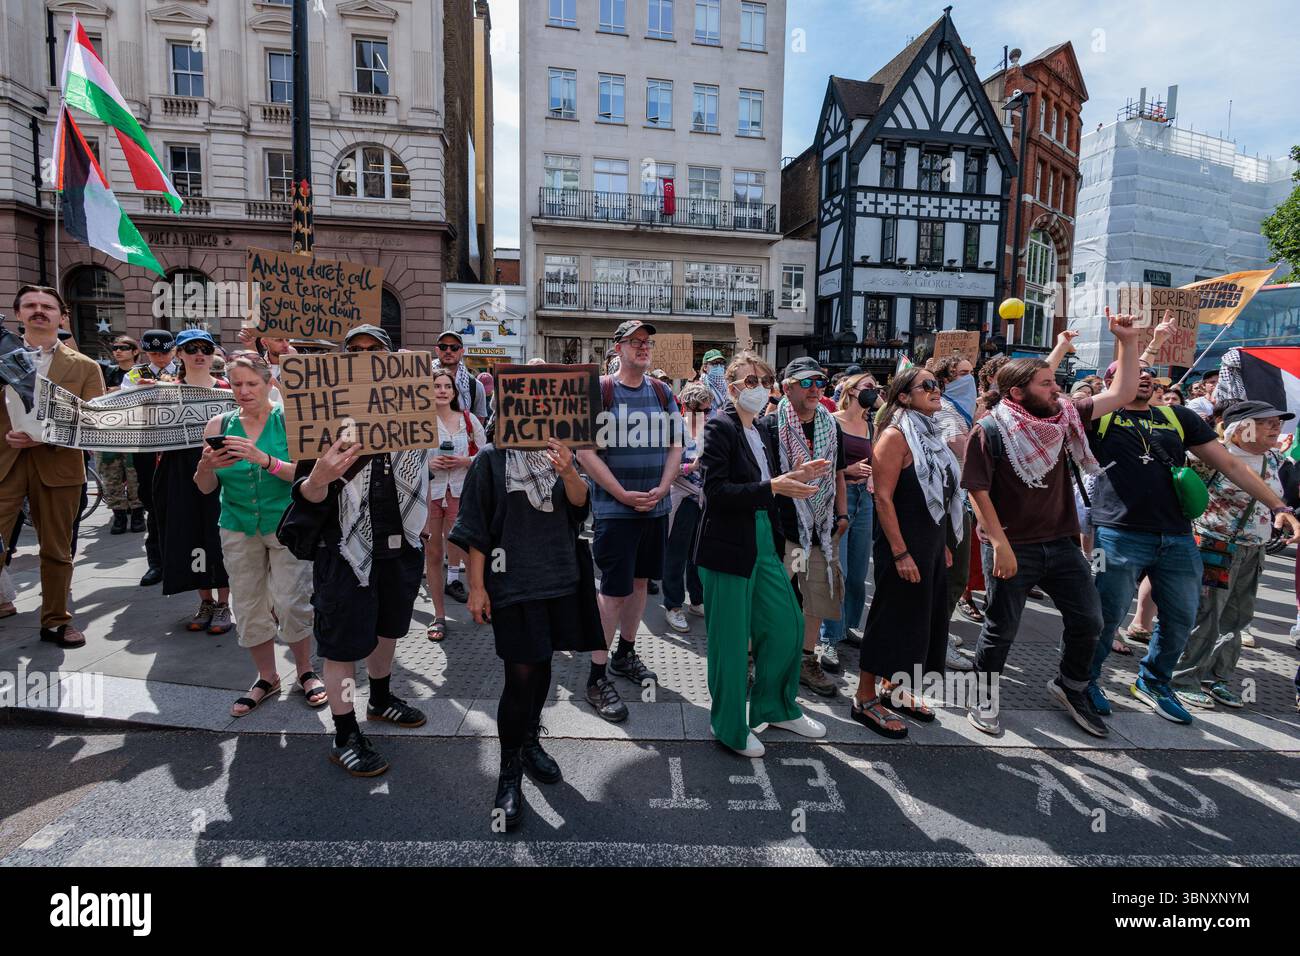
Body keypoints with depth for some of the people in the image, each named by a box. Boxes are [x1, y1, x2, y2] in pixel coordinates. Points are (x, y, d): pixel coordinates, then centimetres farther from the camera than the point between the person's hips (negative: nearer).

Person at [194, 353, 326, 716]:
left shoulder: (288, 419, -7)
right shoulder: (219, 425, 2)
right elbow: (205, 487, 4)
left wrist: (265, 459, -30)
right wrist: (206, 464, -17)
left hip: (286, 525, -4)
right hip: (238, 529, 4)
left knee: (291, 603, -4)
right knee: (248, 606, 10)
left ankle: (305, 671, 19)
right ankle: (267, 677, 28)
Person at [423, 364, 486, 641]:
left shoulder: (468, 420, 4)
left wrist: (464, 461, -10)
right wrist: (427, 463, -13)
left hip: (460, 493, 0)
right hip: (427, 493, 0)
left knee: (463, 550, -8)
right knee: (433, 555, 6)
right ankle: (439, 615, 18)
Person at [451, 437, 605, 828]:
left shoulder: (557, 454, 5)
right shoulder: (491, 459, -6)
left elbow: (579, 502, -7)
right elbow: (475, 527, -5)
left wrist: (568, 473, -28)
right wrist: (476, 586, -6)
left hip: (560, 577, 4)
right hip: (512, 583, -4)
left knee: (541, 664, 15)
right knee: (521, 676, -6)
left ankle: (530, 741, 35)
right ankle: (509, 772, 10)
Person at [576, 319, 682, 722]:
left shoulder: (663, 393, 9)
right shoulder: (598, 391, -6)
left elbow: (675, 446, 9)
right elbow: (585, 451, -11)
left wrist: (660, 490, -6)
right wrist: (623, 495, -15)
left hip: (655, 505, 5)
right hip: (614, 507, -5)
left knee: (639, 580, 15)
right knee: (614, 590, -5)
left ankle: (625, 653, 33)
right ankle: (597, 676, 6)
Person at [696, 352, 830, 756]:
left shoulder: (765, 434, 12)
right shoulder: (720, 428, -12)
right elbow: (716, 493, -21)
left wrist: (796, 476, 0)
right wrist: (772, 487, -26)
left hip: (764, 544, 8)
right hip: (728, 548, -8)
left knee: (787, 624, 14)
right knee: (730, 640, 4)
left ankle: (776, 707, 36)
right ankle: (730, 728, 23)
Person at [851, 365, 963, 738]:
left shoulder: (930, 434, 12)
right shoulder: (895, 435, -14)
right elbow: (883, 498, -20)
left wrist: (942, 543, 18)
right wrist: (900, 553, -23)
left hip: (932, 545, 9)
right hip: (904, 545, -9)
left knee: (922, 616, 15)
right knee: (892, 619, -1)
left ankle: (894, 689, 31)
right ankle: (865, 700, 12)